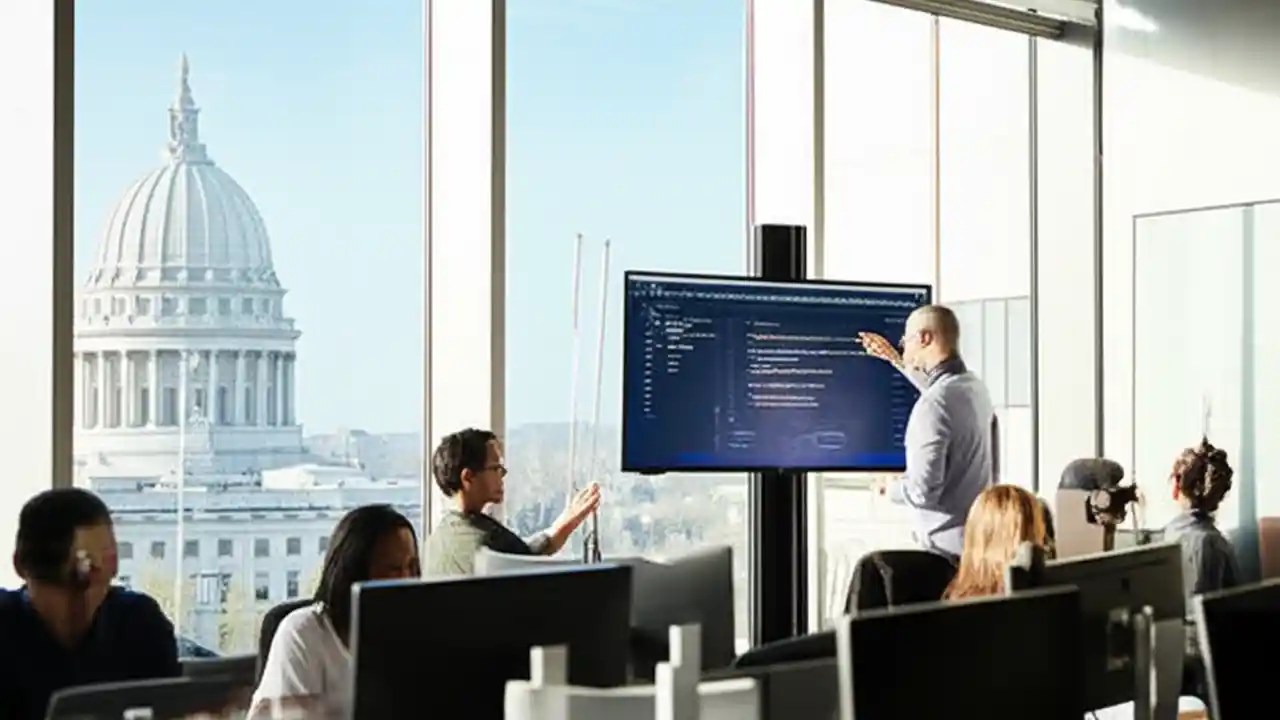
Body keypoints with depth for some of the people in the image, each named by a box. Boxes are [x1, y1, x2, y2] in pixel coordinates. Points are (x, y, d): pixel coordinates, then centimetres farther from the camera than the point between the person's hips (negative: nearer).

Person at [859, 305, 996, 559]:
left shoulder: (932, 405, -22)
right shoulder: (975, 386, 5)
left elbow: (923, 491, -23)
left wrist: (889, 488, -2)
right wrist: (896, 361, 39)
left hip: (949, 547, -8)